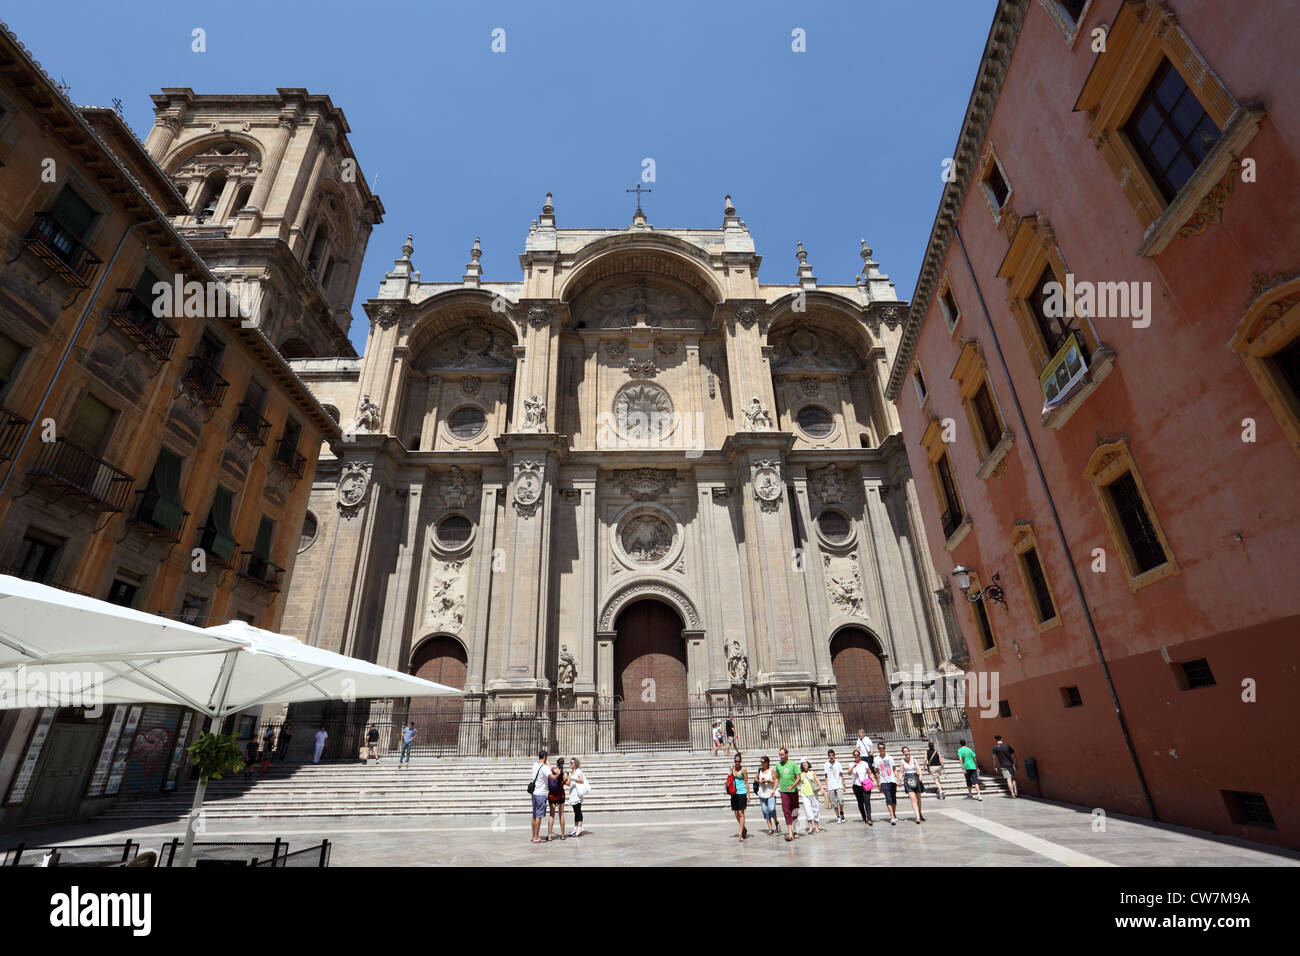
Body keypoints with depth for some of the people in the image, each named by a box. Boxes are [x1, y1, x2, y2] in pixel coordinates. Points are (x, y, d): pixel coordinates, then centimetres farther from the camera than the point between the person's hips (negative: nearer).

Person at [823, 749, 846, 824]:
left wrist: (843, 785, 4)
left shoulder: (838, 764, 4)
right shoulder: (825, 765, 2)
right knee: (834, 803, 1)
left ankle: (841, 813, 11)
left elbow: (841, 775, 8)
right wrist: (826, 786, 2)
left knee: (841, 800, -13)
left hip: (839, 785, 0)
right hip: (831, 787, 1)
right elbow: (826, 776, 6)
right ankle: (838, 817, 14)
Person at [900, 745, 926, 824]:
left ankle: (919, 814, 35)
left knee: (918, 798, 14)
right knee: (913, 799, -12)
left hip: (916, 778, 1)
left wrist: (920, 775, -30)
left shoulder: (914, 760, 2)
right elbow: (901, 772, 7)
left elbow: (919, 769, -10)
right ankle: (918, 817, -15)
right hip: (908, 780, -1)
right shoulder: (902, 761, 4)